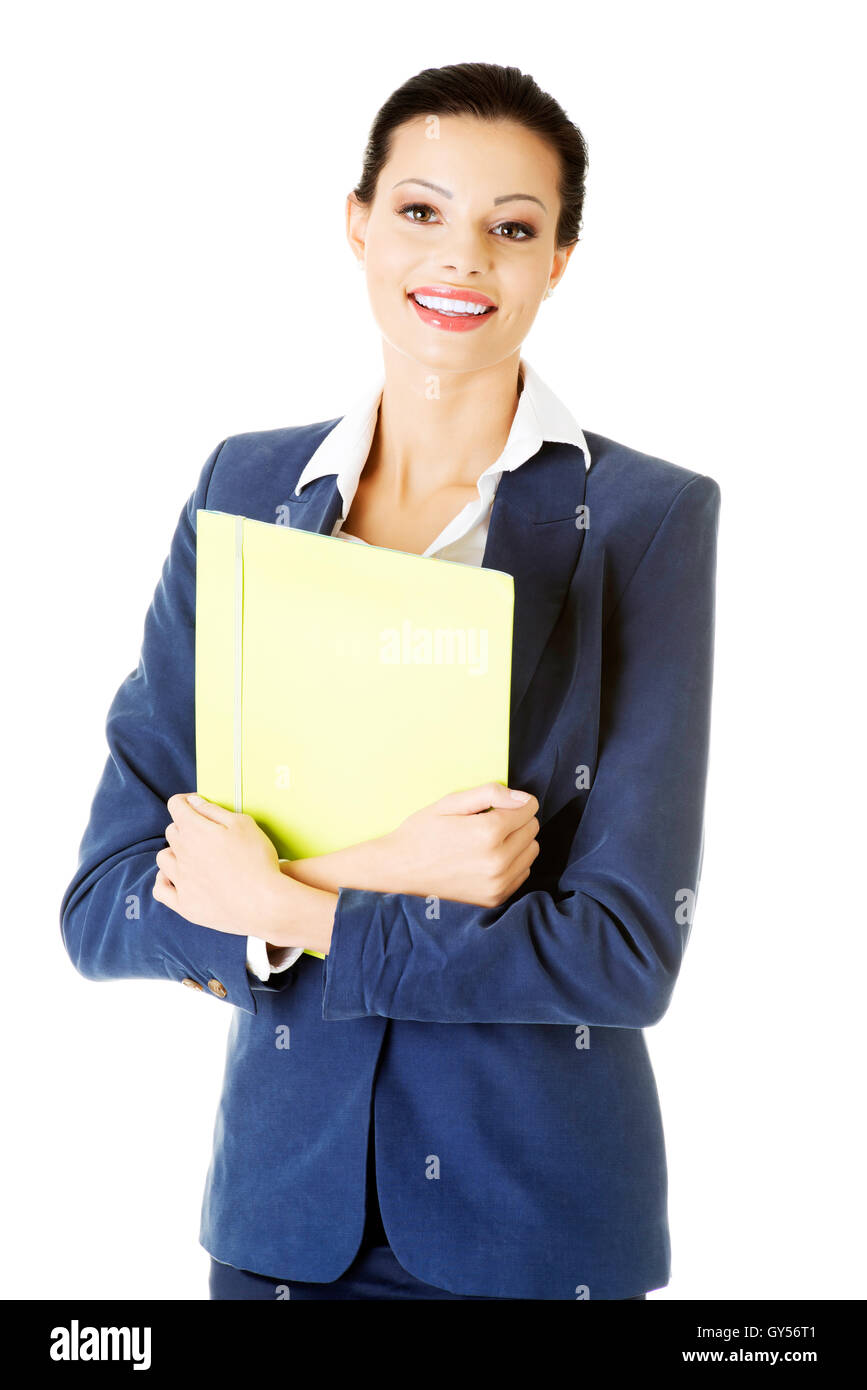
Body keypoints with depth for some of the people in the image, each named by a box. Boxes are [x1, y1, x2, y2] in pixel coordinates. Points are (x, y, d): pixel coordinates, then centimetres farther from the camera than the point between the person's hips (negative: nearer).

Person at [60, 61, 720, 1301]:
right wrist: (382, 874, -20)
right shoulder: (247, 485, -1)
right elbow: (105, 904, -5)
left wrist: (284, 910, -15)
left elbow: (626, 951, -16)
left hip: (533, 1218, -2)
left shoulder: (650, 516, -10)